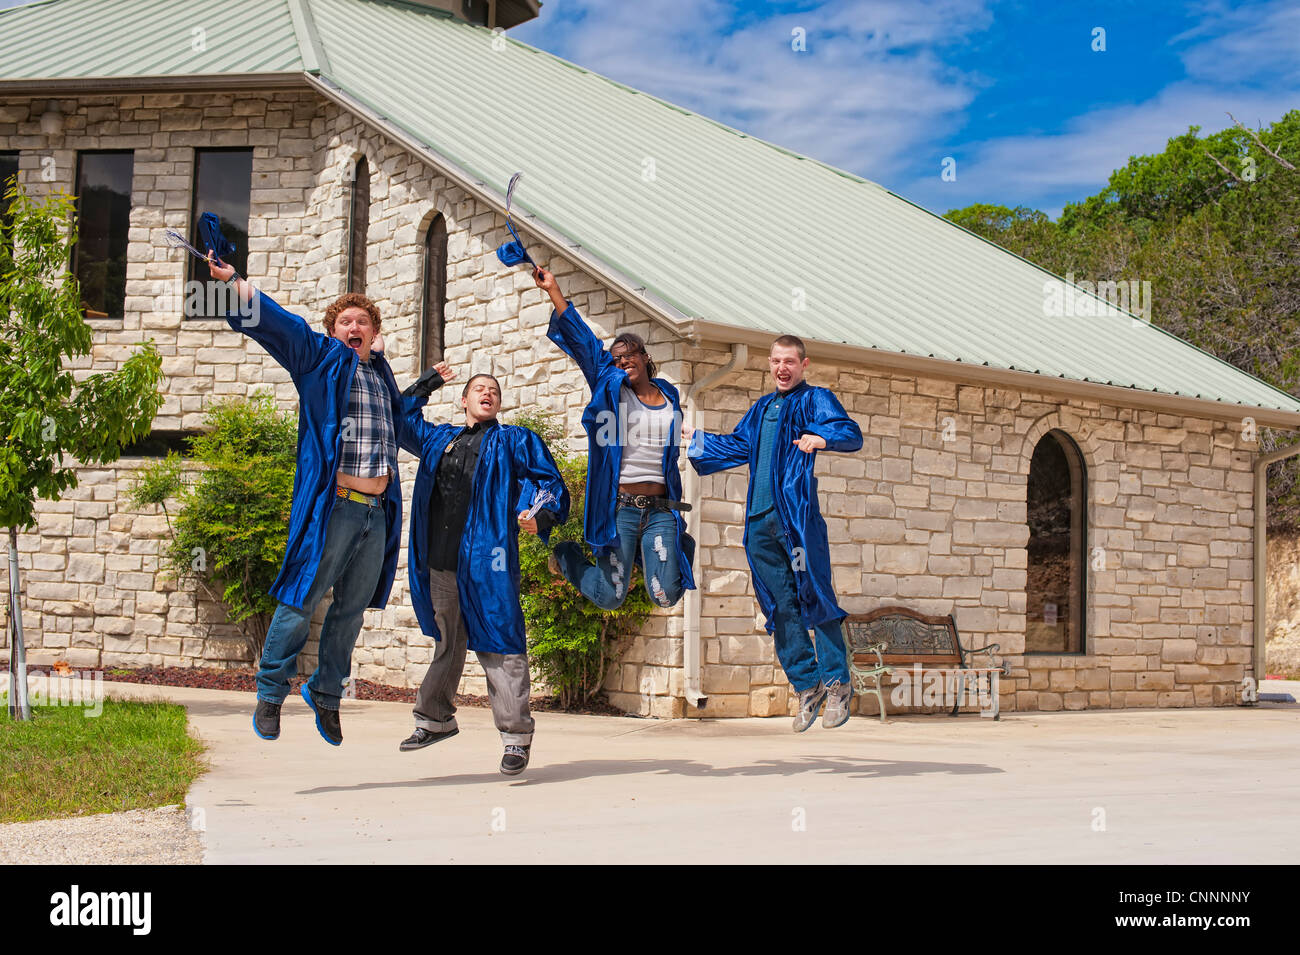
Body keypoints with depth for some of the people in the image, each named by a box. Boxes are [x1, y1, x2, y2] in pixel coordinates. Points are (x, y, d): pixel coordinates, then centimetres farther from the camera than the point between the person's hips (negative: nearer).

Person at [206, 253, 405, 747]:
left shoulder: (382, 373, 22)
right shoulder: (320, 357, 5)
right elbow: (276, 322, -10)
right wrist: (232, 281, -20)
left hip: (377, 513, 6)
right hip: (331, 507, -6)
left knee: (352, 610, 12)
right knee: (301, 602, -6)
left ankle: (326, 693, 26)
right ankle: (270, 693, 6)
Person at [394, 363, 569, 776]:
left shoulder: (513, 441, 8)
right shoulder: (439, 439, 21)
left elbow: (550, 482, 1)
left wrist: (541, 516, -18)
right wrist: (424, 385, 31)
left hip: (487, 560, -5)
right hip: (440, 563, 5)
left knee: (499, 644, -8)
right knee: (446, 644, 18)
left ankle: (516, 735, -6)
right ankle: (435, 719, 32)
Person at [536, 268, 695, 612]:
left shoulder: (669, 397, 12)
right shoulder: (610, 387, 5)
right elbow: (581, 340, -1)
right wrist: (553, 290, -5)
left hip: (659, 508, 2)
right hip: (619, 506, -2)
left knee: (666, 596, -6)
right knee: (610, 598, -1)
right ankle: (566, 556, 30)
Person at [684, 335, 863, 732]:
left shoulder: (815, 399, 2)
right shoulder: (761, 409, 22)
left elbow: (852, 433, -14)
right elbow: (736, 445, 37)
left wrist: (822, 438, -34)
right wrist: (695, 438, 39)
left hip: (798, 516, -6)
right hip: (761, 519, 6)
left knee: (813, 596, -9)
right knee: (779, 605, 6)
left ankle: (836, 682, -1)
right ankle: (807, 685, 14)